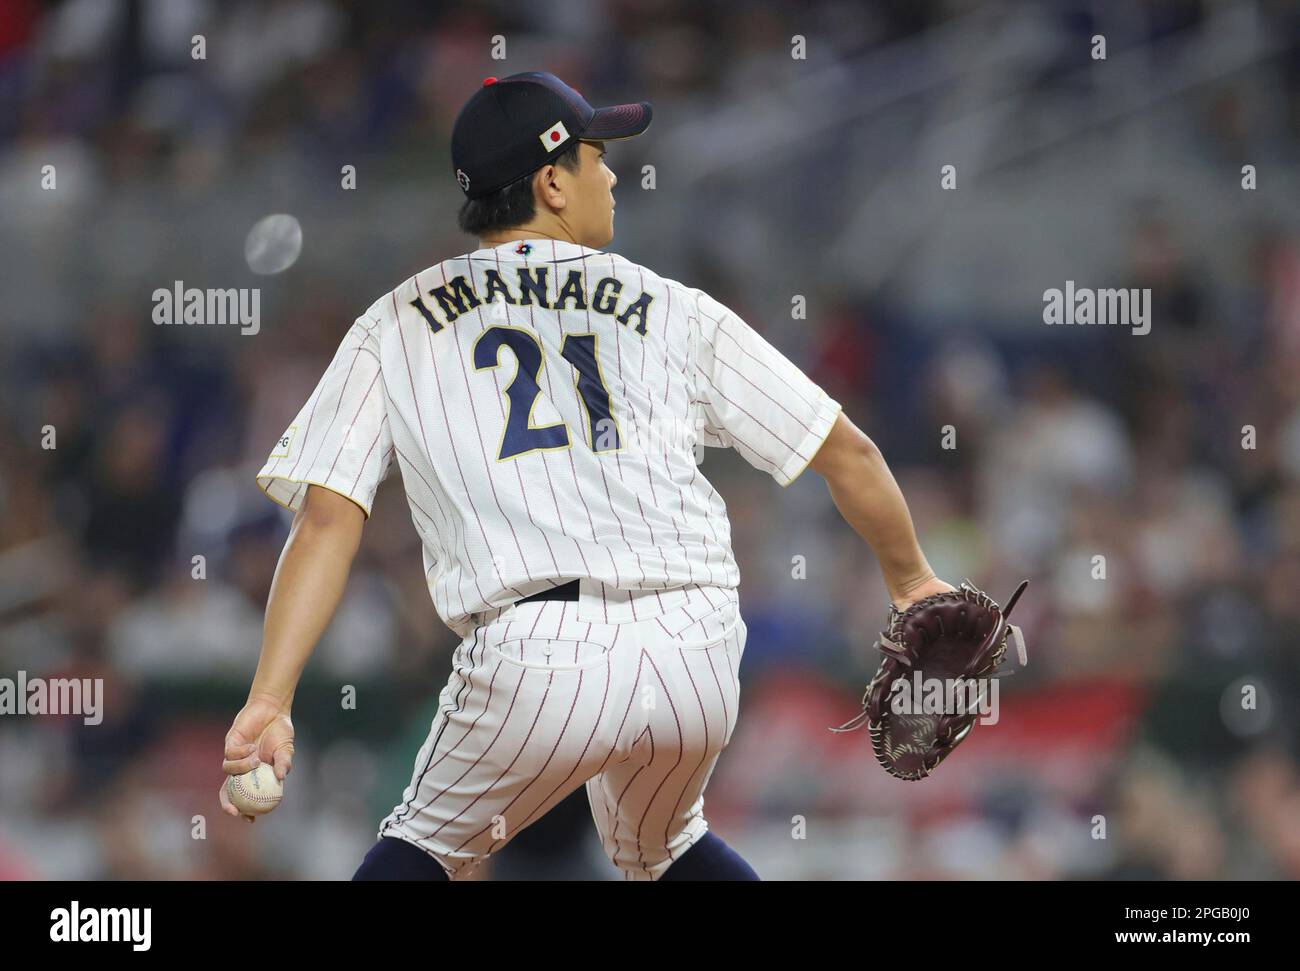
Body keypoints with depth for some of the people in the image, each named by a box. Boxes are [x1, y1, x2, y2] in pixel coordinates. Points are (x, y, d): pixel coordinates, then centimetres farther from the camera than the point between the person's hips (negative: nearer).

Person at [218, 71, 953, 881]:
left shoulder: (395, 327, 15)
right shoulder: (674, 310, 17)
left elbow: (329, 518, 3)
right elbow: (850, 454, 18)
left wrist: (269, 701, -2)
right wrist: (911, 579, 34)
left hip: (536, 659, -2)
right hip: (699, 654, 2)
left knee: (424, 849, 22)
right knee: (664, 845, 31)